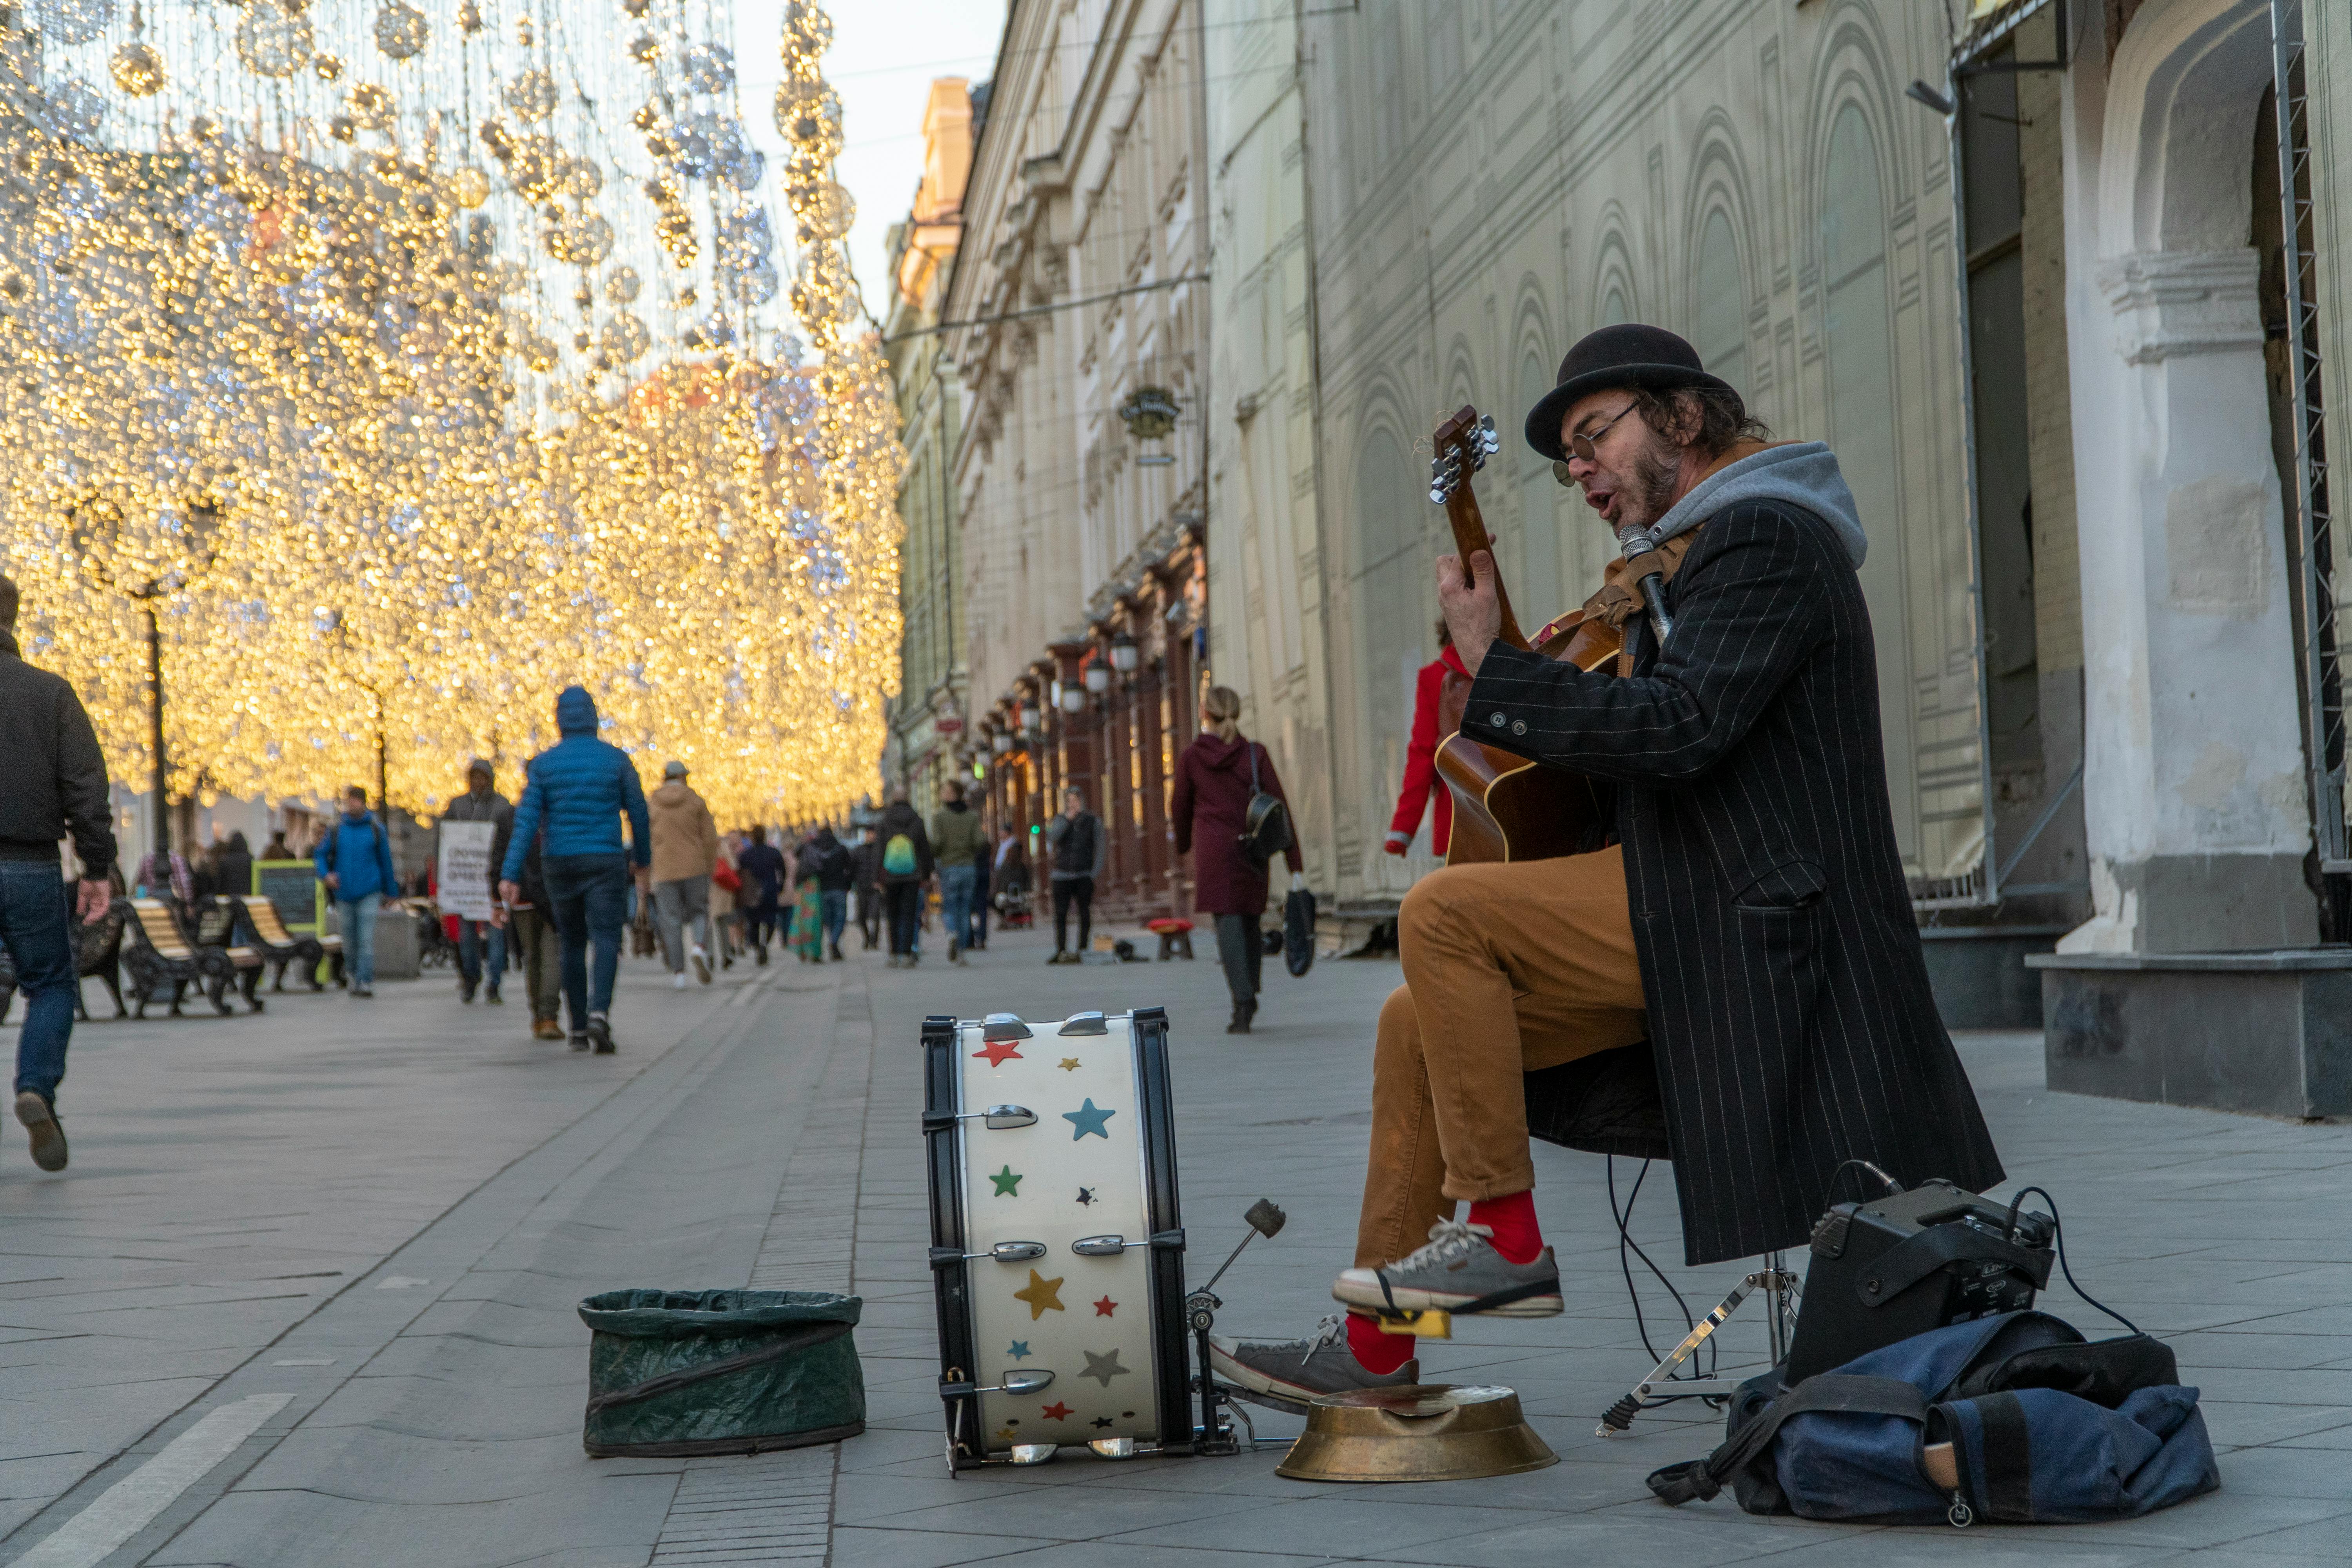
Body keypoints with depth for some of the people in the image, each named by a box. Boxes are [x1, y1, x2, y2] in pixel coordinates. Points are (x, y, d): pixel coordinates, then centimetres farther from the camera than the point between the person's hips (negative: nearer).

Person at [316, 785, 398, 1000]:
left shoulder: (375, 829, 2)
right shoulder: (336, 829, 6)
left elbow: (386, 860, 8)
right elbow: (321, 855, 11)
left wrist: (390, 892, 10)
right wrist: (326, 874, -9)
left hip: (369, 893, -3)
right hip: (344, 894, 3)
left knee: (366, 939, -11)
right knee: (349, 941, 10)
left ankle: (366, 982, -11)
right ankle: (354, 975, 29)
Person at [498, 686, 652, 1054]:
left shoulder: (544, 764, -1)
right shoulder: (616, 759, -2)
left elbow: (526, 820, -8)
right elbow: (638, 814, 2)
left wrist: (509, 875, -11)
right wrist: (644, 861, 16)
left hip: (560, 865, 2)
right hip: (604, 863, -2)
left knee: (573, 944, 15)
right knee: (606, 941, -5)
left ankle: (579, 1027, 18)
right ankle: (599, 1013, -30)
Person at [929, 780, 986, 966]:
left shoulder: (939, 816, -6)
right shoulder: (972, 816, 3)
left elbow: (937, 844, -12)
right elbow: (980, 843, -4)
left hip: (949, 868, -3)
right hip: (969, 867, 3)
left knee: (948, 908, 5)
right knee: (965, 908, 9)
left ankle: (952, 933, -27)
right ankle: (961, 951, 4)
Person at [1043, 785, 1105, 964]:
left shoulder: (1093, 821, 5)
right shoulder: (1060, 820, 10)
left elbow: (1100, 848, 4)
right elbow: (1052, 837, -9)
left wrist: (1095, 873, -6)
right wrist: (1068, 819, -14)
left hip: (1084, 875, -1)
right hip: (1062, 874, 1)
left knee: (1085, 915, -3)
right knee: (1060, 914, -3)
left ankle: (1083, 949, 0)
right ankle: (1061, 951, 0)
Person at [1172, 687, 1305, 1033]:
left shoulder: (1191, 757, -1)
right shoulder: (1255, 754, 1)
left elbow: (1180, 809, 10)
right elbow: (1280, 807, -3)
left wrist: (1183, 845, 31)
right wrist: (1294, 863, -2)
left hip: (1212, 849, -2)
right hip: (1252, 849, 2)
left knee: (1228, 923, -5)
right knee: (1250, 922, 17)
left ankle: (1243, 1001, -18)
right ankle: (1248, 996, 24)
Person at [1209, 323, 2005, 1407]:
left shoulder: (1766, 538, -10)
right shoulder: (1684, 563, 23)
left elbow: (1675, 731, -24)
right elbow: (1637, 740, 25)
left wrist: (1492, 667, -17)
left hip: (1740, 924, -10)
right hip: (1693, 927, 10)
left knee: (1442, 913, -21)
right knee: (1418, 1022, 6)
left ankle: (1503, 1236, -13)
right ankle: (1373, 1347, 9)